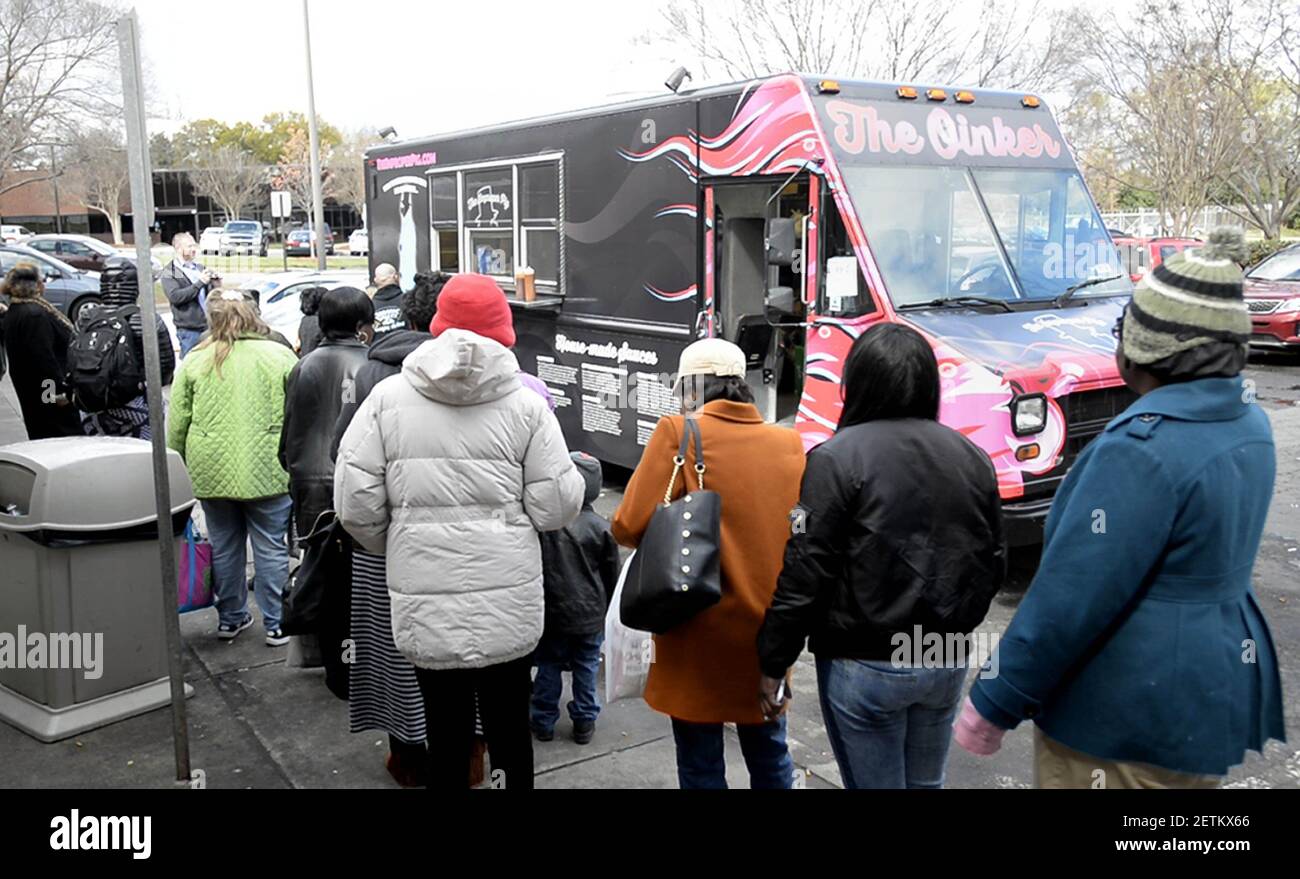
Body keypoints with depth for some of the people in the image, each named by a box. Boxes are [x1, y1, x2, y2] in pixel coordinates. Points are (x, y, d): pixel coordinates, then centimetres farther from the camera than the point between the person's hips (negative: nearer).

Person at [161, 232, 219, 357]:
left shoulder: (199, 267, 14)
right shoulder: (169, 273, -3)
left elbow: (210, 295, 16)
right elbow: (174, 296, -17)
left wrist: (216, 285, -6)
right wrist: (199, 283, -20)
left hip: (208, 327, 5)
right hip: (189, 331, -5)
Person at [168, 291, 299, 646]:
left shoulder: (194, 360, 3)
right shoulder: (280, 355, -3)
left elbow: (177, 423, 5)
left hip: (212, 471, 2)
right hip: (267, 470, -2)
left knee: (224, 547, 15)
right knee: (271, 548, 6)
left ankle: (230, 617, 27)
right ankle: (276, 624, 12)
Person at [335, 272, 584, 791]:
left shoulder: (387, 398, -3)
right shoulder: (525, 405, -6)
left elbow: (356, 505, -3)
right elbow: (555, 508, -6)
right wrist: (570, 473, 15)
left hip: (425, 605, 1)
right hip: (509, 606, 0)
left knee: (447, 735, 14)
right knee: (510, 728, 17)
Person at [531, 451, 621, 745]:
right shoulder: (601, 527, -9)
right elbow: (611, 575, 1)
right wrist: (605, 608, 17)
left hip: (552, 612, -1)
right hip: (590, 614, 1)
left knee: (548, 666, 14)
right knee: (586, 667, 15)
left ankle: (544, 722, 24)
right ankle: (584, 722, 23)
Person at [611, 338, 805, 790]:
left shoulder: (678, 432, -12)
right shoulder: (790, 442, 1)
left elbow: (629, 527, -15)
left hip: (702, 630, -4)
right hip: (769, 626, 5)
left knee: (701, 764, 12)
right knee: (770, 754, 22)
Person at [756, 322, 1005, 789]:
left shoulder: (838, 458, -16)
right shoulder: (972, 457, 2)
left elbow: (803, 575, -17)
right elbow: (992, 565, 8)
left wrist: (772, 664, -9)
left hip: (865, 667, -5)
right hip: (947, 663, 5)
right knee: (925, 784, 22)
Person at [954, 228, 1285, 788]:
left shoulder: (1143, 448, -26)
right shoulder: (1248, 424, 3)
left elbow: (1071, 598, -26)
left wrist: (992, 703, -17)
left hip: (1125, 721, -9)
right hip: (1217, 698, 9)